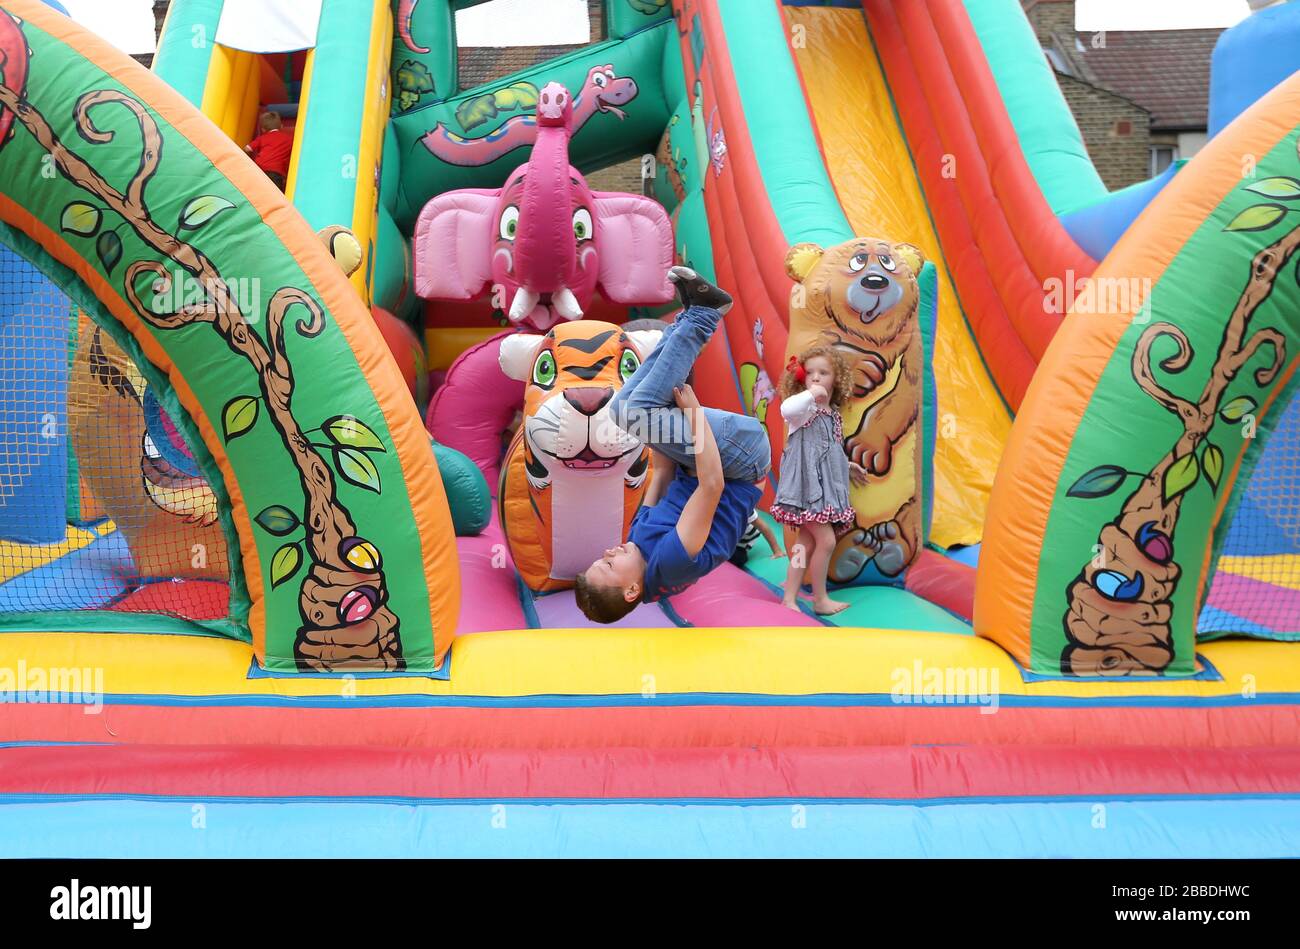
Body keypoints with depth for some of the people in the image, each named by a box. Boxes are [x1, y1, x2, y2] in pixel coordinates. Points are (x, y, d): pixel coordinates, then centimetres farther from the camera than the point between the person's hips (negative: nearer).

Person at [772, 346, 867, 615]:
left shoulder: (832, 413, 15)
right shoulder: (804, 407, -10)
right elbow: (786, 409, -36)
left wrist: (848, 465, 36)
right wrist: (811, 394, -37)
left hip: (825, 484, 8)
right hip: (807, 482, -8)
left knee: (807, 541, 8)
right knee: (826, 540, -9)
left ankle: (790, 597, 12)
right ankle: (820, 599, 6)